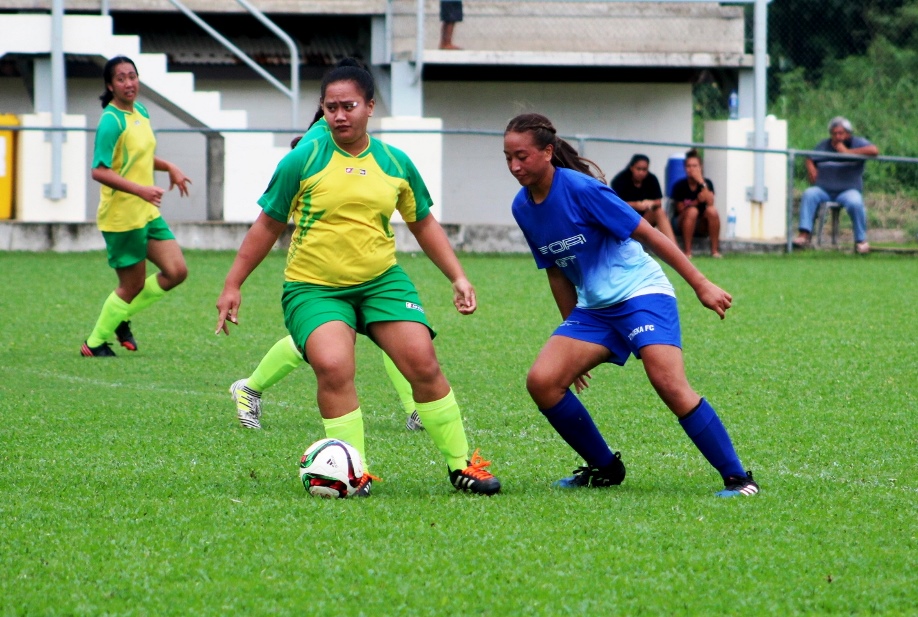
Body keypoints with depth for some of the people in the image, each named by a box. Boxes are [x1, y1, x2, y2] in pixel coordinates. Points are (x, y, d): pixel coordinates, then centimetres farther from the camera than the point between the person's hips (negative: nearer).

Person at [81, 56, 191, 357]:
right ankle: (94, 344, 18)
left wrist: (169, 167, 13)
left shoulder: (140, 112, 8)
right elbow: (99, 171, -26)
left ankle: (122, 316, 22)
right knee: (133, 286, 0)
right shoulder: (111, 122, -19)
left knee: (176, 271, 4)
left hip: (148, 213, 8)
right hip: (122, 216, -8)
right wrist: (140, 190, -33)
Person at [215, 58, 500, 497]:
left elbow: (423, 223, 18)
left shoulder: (395, 163, 4)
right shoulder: (303, 160, -5)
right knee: (333, 366, -26)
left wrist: (457, 277, 11)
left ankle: (461, 465, 4)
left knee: (423, 362, -11)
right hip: (314, 288, -3)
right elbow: (268, 225, 4)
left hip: (382, 280, 3)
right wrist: (233, 285, 5)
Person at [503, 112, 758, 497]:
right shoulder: (523, 208, 3)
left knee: (669, 383, -25)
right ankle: (604, 469, 8)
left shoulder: (580, 190, -18)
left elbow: (648, 234, -14)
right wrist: (572, 333, 19)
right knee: (542, 381, -10)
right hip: (593, 307, 7)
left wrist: (701, 285, -13)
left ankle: (737, 478, -18)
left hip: (641, 293, -7)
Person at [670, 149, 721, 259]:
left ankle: (715, 250, -25)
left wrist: (701, 182, -23)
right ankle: (687, 252, -34)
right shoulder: (679, 185, -9)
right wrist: (697, 201, -16)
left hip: (701, 225, 2)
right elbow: (680, 208, -9)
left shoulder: (707, 183, -4)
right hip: (682, 223, -2)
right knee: (692, 211, -34)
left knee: (712, 211, -28)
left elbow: (710, 203, -21)